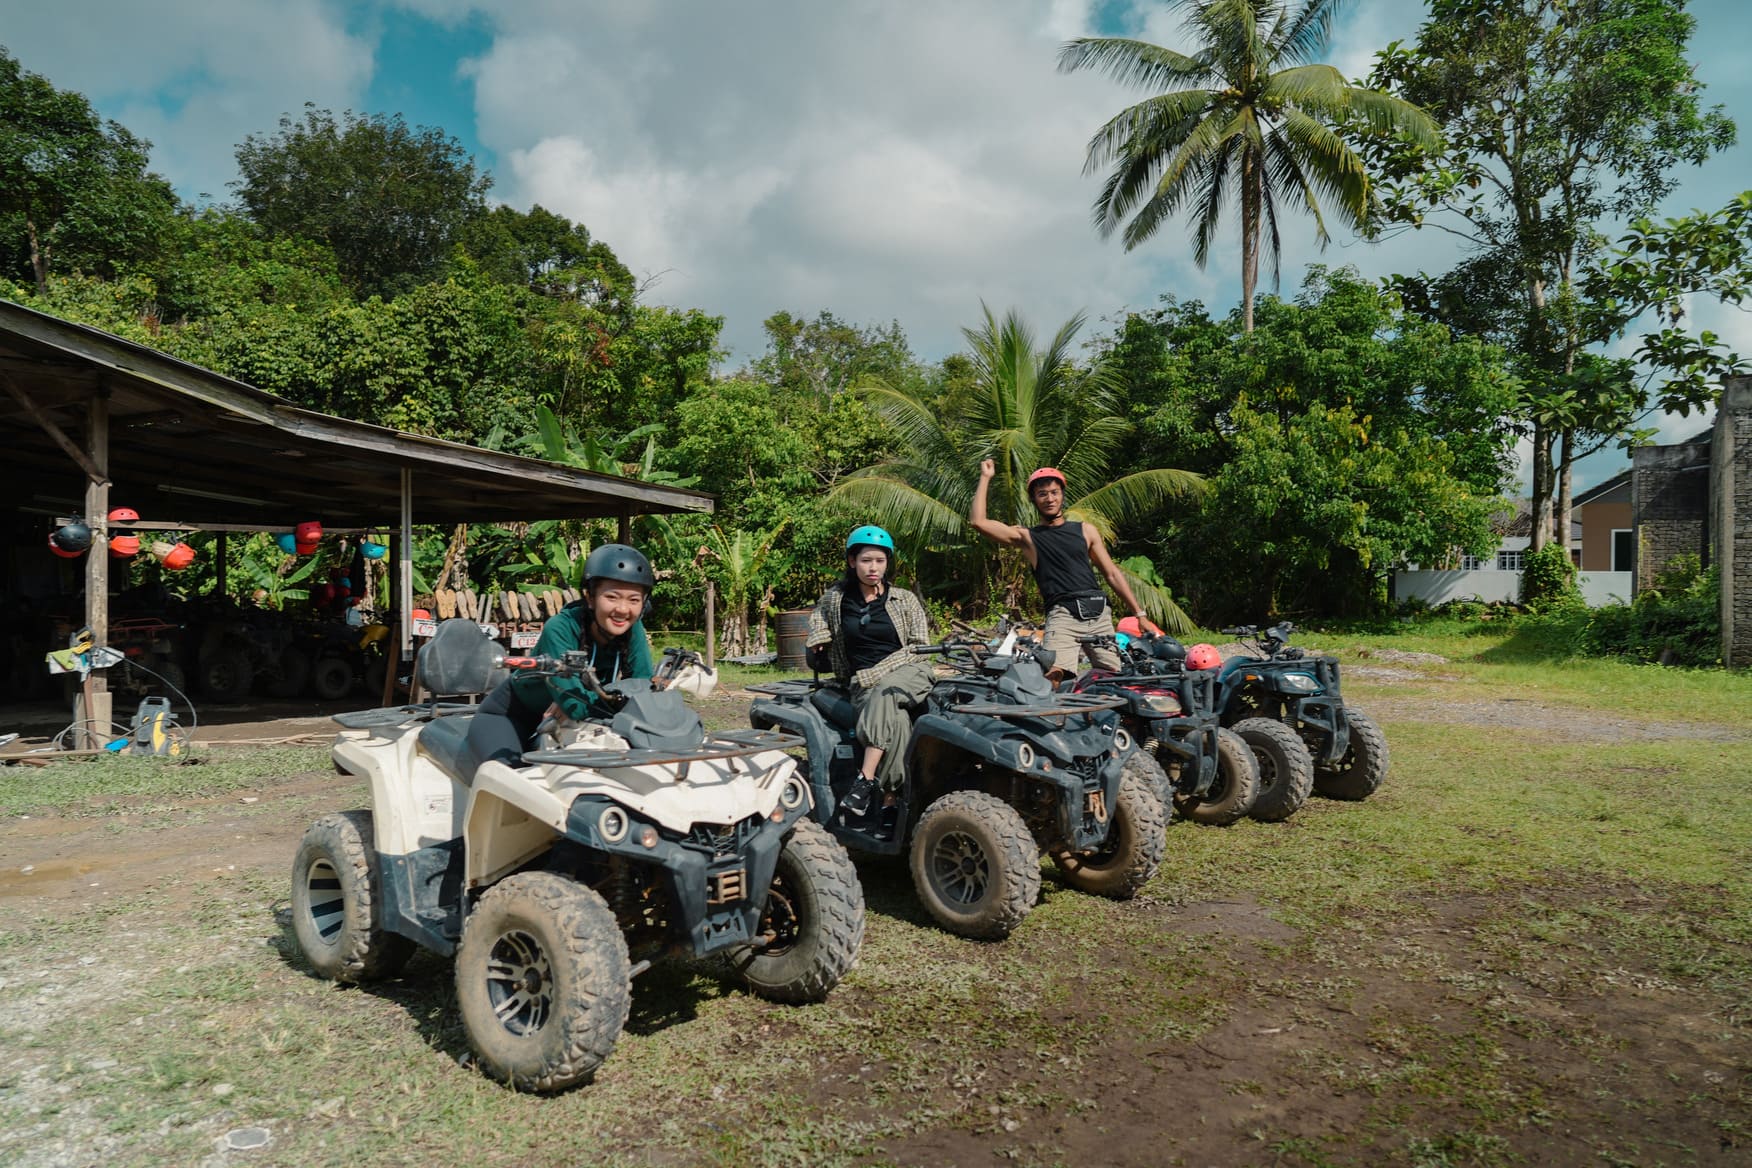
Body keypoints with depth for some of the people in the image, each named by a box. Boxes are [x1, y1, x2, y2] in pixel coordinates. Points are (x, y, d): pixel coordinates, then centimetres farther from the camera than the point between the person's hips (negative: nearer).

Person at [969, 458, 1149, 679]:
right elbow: (978, 521, 2)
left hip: (1099, 612, 3)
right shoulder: (1027, 537, 12)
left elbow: (1112, 573, 19)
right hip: (1063, 615, -3)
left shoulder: (1085, 530, 20)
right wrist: (985, 478, 9)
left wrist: (1140, 614, 13)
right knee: (1051, 679, -24)